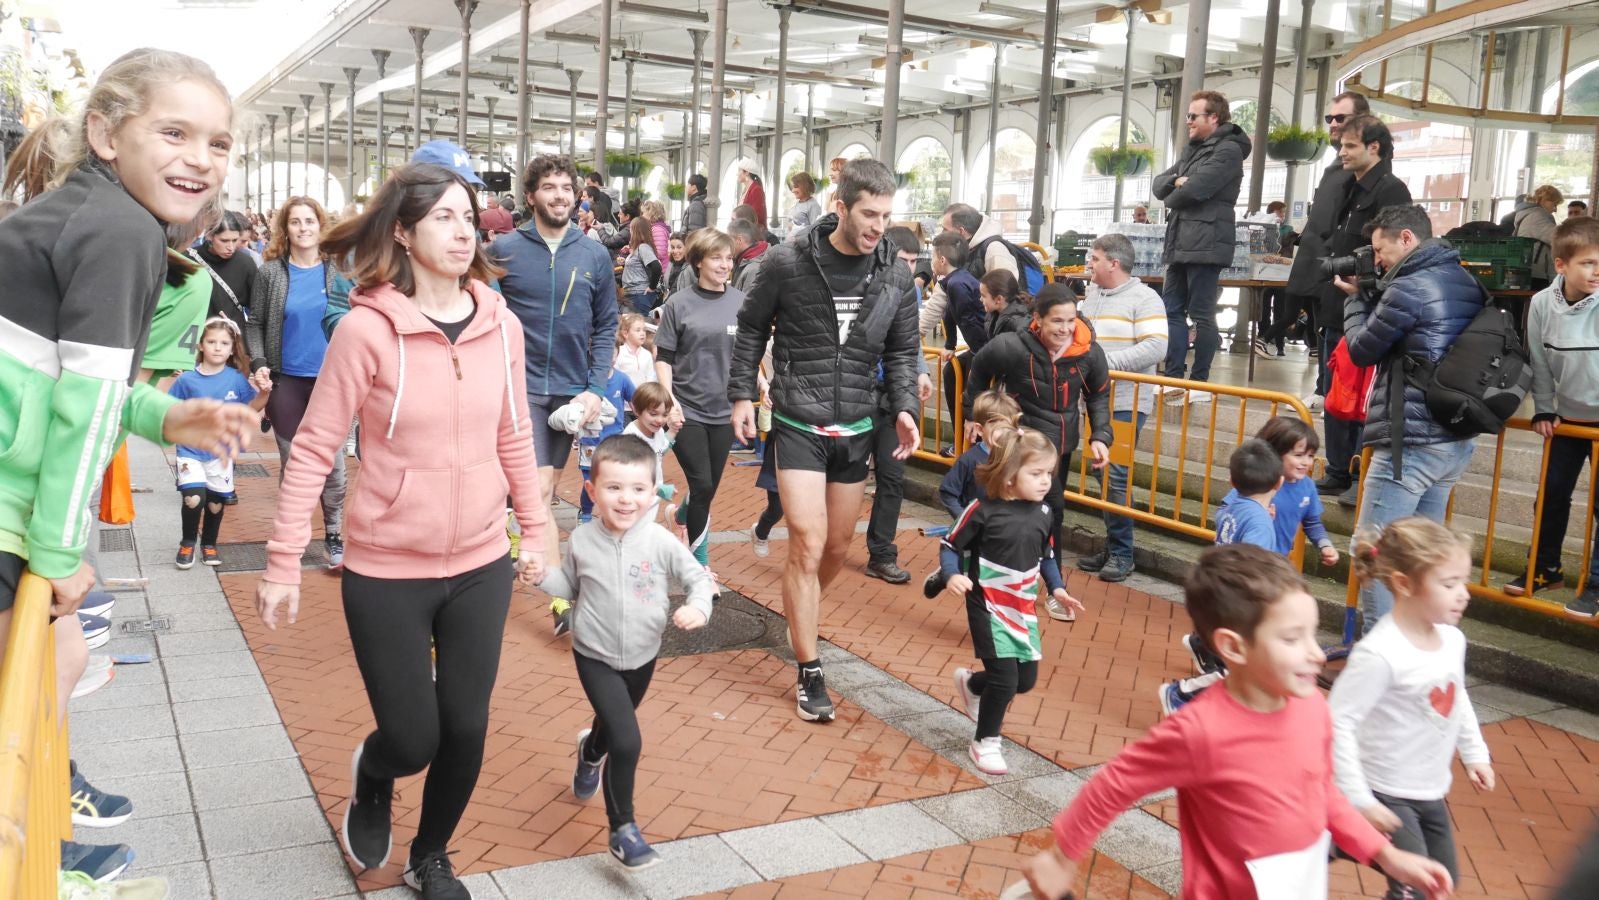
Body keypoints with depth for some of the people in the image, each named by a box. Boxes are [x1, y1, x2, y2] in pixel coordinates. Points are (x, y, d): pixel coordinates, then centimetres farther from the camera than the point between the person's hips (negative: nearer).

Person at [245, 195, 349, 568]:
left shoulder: (338, 270, 1)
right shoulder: (269, 272, -1)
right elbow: (255, 324, 2)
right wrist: (259, 364, -12)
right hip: (286, 380, 0)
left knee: (333, 463, 1)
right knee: (291, 463, 10)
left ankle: (334, 536, 13)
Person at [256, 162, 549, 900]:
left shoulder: (500, 324, -2)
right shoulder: (368, 327, -15)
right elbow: (314, 448, -11)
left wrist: (535, 531, 12)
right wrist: (283, 563, -11)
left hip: (481, 567, 4)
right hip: (387, 572, -3)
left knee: (466, 730, 9)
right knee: (412, 739, 5)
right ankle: (370, 779, 43)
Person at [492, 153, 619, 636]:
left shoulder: (595, 256, 4)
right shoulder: (504, 250, -3)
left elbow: (606, 327, 6)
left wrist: (595, 389, -3)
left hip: (572, 389, 3)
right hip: (520, 387, -3)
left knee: (547, 488, 12)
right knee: (539, 488, -10)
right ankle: (561, 599, -6)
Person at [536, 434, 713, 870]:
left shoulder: (660, 543, -17)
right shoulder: (582, 541, -12)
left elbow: (699, 578, -11)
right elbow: (570, 586, 4)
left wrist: (698, 607, -29)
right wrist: (542, 576, -13)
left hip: (642, 657, 2)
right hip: (595, 657, -2)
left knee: (614, 721, 28)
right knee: (627, 741, -16)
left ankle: (590, 752, 65)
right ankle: (622, 829, 2)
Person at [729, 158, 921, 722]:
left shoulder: (895, 277, -1)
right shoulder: (787, 263, -10)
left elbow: (903, 352, 8)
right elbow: (752, 330, 3)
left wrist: (904, 407, -6)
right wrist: (743, 394, -2)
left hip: (856, 430, 4)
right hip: (798, 424, -4)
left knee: (838, 546, 15)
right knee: (808, 545, -8)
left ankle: (800, 617, 44)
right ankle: (809, 672, 3)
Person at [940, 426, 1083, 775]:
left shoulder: (1043, 514, 0)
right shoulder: (983, 511, -17)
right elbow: (950, 546, -10)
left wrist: (1057, 588, 4)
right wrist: (952, 576, -27)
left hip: (1023, 609, 6)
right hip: (988, 607, -6)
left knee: (1026, 678, 11)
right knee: (1005, 677, -11)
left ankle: (971, 684, 41)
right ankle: (984, 743, 13)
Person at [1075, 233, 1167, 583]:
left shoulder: (1144, 299, -8)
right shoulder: (1092, 294, 13)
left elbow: (1156, 348, -18)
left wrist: (1107, 361, -21)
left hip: (1126, 404, -7)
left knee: (1115, 475, -9)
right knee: (1102, 473, 10)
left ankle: (1122, 554, 1)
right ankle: (1112, 546, 20)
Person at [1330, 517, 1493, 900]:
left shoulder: (1453, 640, -4)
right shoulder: (1380, 654, -28)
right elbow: (1338, 721, -26)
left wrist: (1475, 752, 15)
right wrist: (1359, 799, -25)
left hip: (1432, 793, 8)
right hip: (1388, 796, -8)